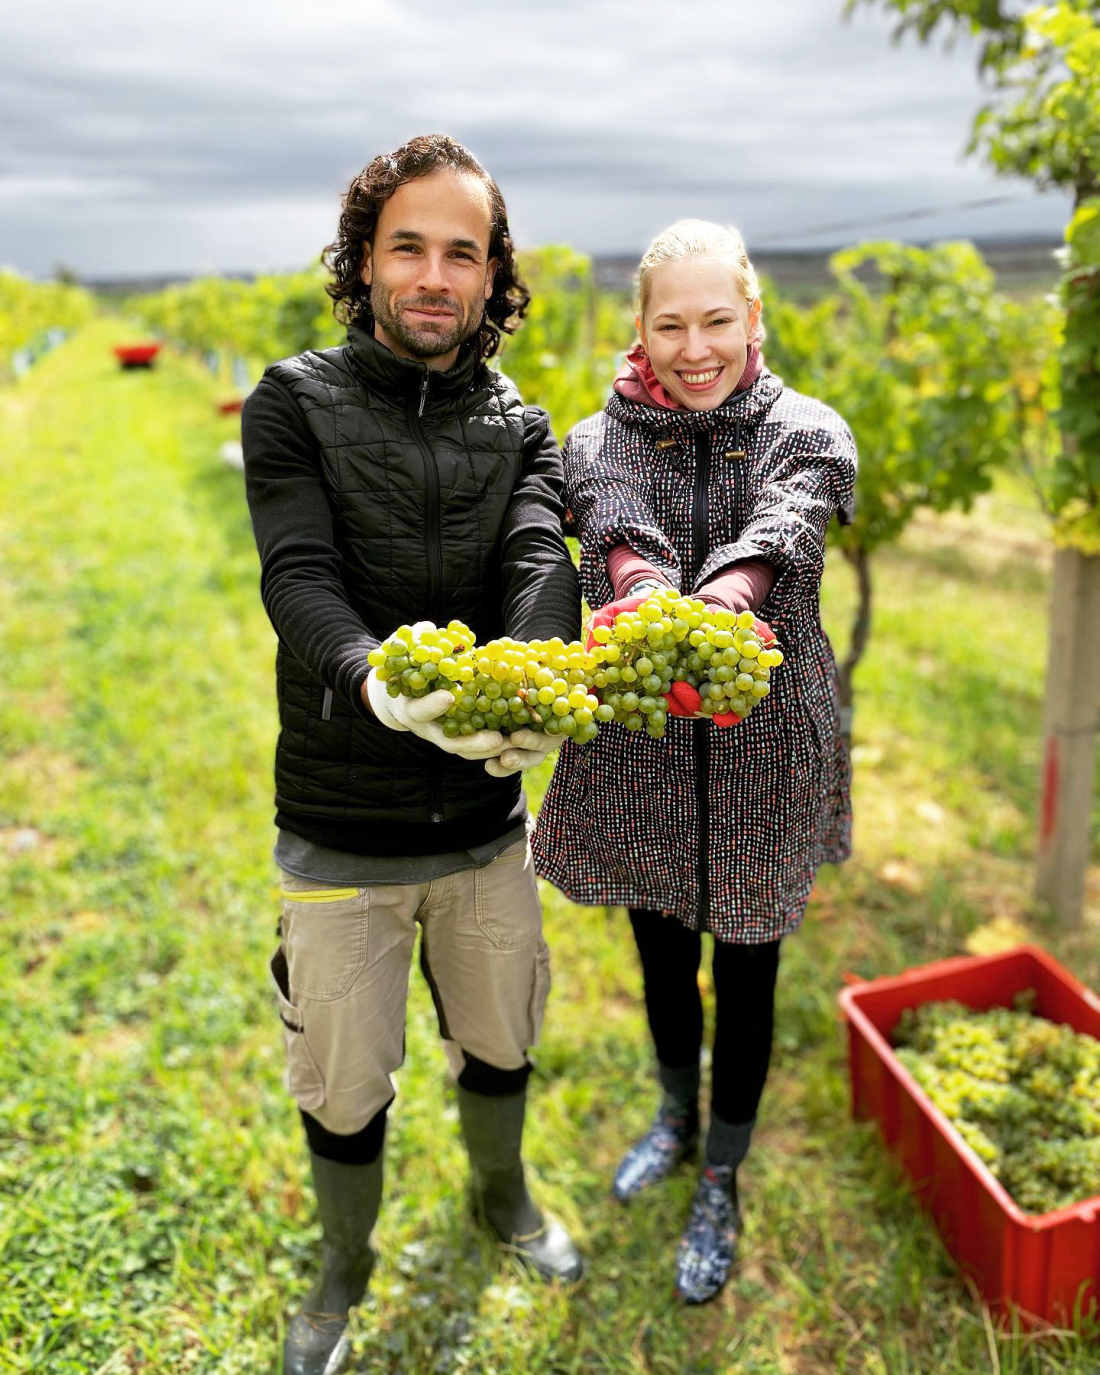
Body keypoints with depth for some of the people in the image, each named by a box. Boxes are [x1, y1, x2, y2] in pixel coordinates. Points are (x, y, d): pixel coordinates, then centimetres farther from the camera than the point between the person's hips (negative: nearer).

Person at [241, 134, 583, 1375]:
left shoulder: (520, 429, 3)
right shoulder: (295, 402, -5)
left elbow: (540, 562, -15)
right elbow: (299, 577, -19)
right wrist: (373, 685, -41)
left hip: (486, 822, 3)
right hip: (341, 832, -2)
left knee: (499, 1042, 22)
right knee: (344, 1086, 13)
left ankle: (502, 1197, 54)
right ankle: (342, 1271, 44)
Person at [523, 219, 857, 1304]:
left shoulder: (806, 434, -5)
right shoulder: (602, 442, -3)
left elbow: (780, 532, -27)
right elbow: (622, 534, -26)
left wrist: (723, 598, -51)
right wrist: (648, 610, -49)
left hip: (763, 743, -1)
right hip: (641, 749, 2)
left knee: (745, 972, 11)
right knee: (661, 949, 20)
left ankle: (721, 1184, 37)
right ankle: (675, 1117, 50)